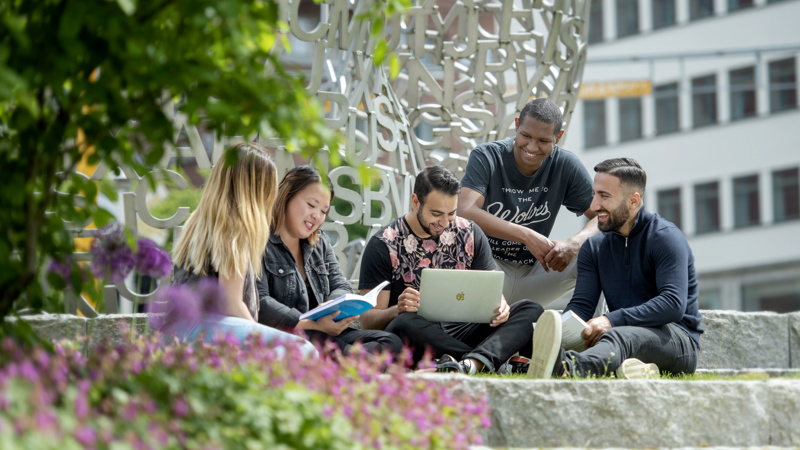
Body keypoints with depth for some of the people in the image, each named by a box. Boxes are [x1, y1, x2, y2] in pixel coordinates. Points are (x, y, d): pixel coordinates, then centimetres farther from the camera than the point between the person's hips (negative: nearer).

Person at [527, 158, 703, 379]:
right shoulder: (594, 247, 16)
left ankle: (567, 367, -74)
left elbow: (674, 304, -19)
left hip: (678, 338, -6)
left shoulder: (665, 237, -5)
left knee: (621, 336, -42)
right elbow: (581, 304, 6)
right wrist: (559, 331, -20)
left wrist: (612, 320, -30)